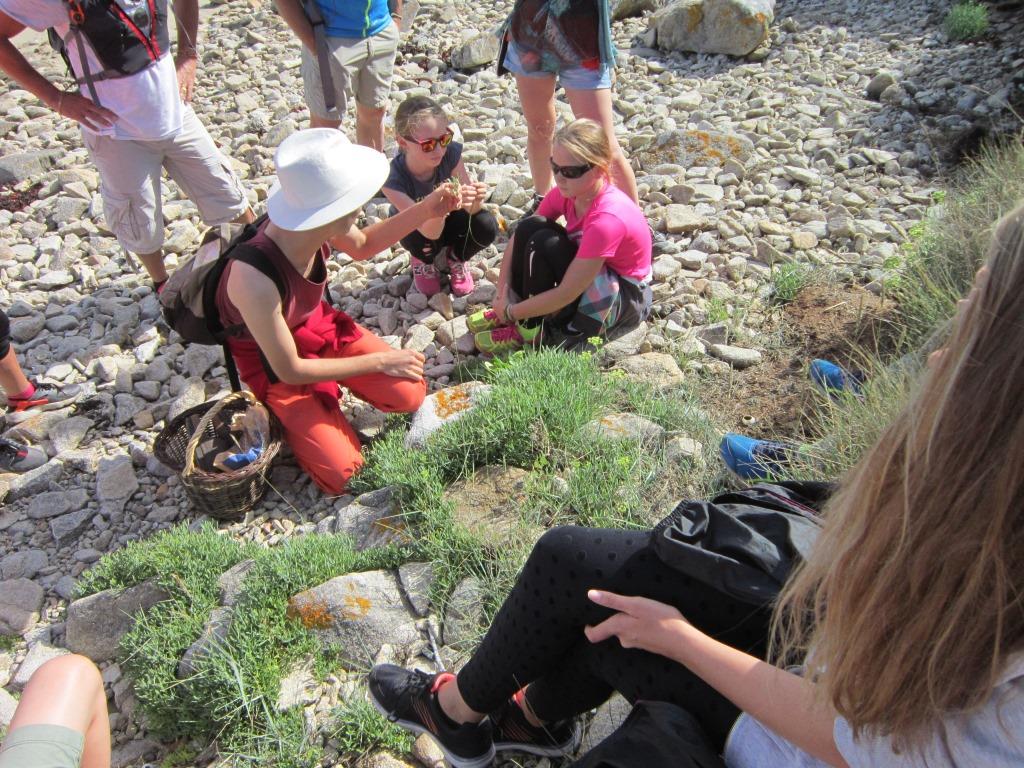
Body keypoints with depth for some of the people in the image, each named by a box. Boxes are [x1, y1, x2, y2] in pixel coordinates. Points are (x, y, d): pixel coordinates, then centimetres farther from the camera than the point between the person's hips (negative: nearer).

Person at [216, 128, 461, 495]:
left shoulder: (313, 223, -22)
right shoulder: (255, 279, -41)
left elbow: (362, 246, 4)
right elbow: (289, 371, -27)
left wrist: (424, 210, -9)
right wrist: (379, 361, -20)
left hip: (321, 327, 6)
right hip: (276, 365, -5)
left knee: (409, 395, -8)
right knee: (341, 474, -13)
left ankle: (325, 393, 16)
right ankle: (286, 418, 14)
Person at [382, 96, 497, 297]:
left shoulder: (451, 153, -29)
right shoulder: (394, 179, -36)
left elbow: (470, 210, -26)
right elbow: (430, 232, -43)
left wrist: (475, 201, -50)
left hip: (448, 218, 3)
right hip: (413, 225, -2)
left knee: (487, 226, -27)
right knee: (423, 243, -37)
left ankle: (456, 256, 7)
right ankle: (423, 260, 3)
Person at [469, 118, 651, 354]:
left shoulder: (607, 218, -33)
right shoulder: (567, 191, -11)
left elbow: (566, 294, -31)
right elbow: (520, 238, -5)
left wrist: (511, 311, -21)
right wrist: (504, 296, -14)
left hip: (627, 300, -7)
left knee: (545, 243, -28)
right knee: (530, 228, -15)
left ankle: (532, 328, -12)